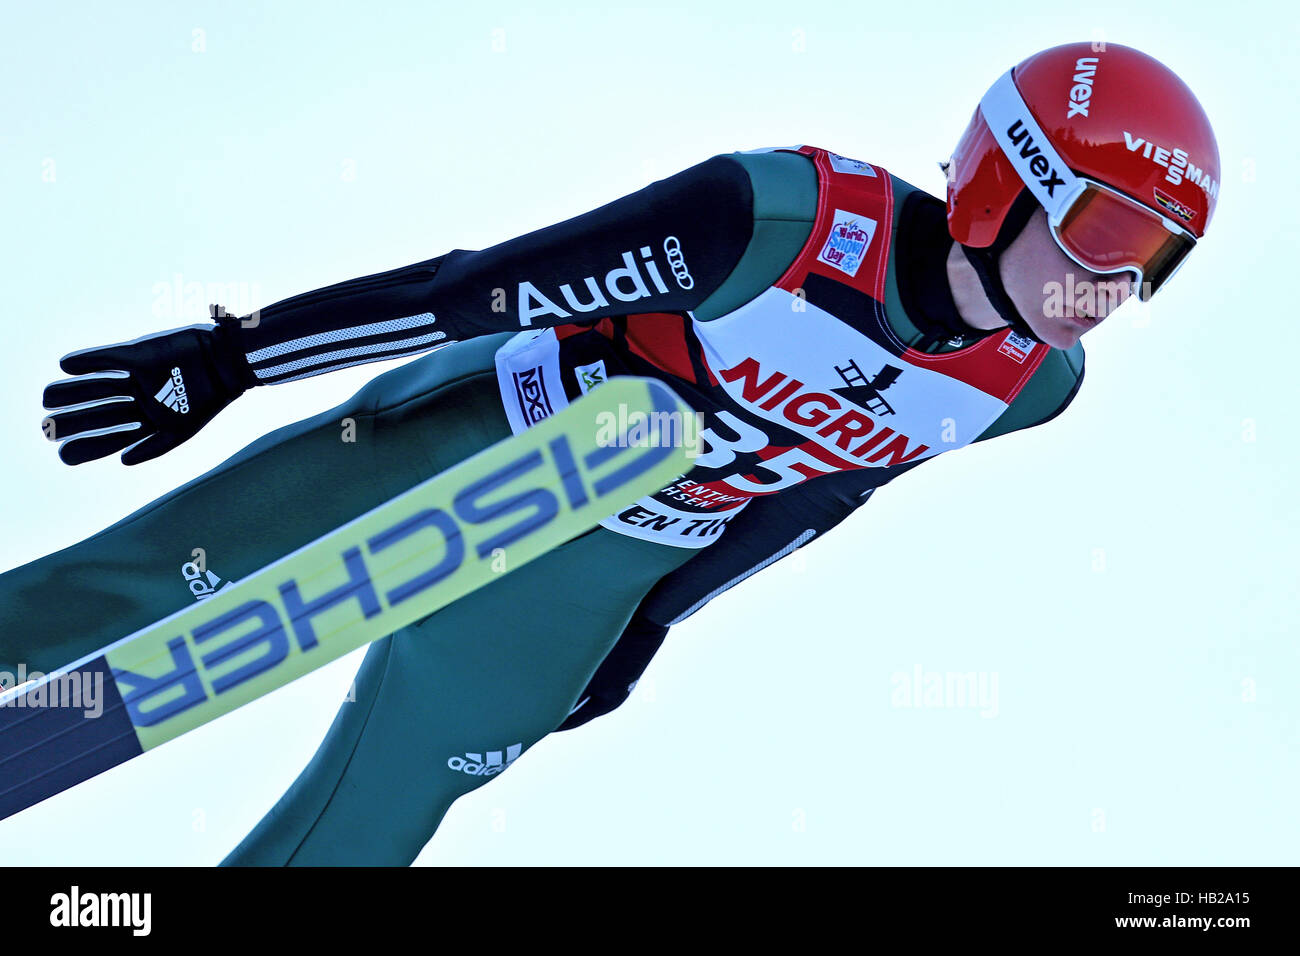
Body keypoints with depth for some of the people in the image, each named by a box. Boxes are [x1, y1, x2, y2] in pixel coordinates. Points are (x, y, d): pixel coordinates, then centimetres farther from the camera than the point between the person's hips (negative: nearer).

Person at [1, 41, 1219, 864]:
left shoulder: (1030, 385, -12)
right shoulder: (795, 218, -29)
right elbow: (477, 283, -25)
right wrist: (226, 355, -22)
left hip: (587, 584, 4)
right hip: (459, 446, -4)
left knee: (342, 844, 6)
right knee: (123, 594, -1)